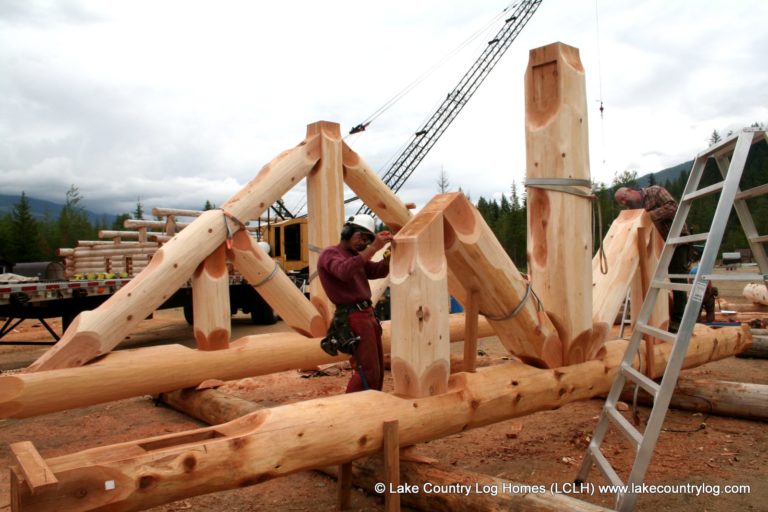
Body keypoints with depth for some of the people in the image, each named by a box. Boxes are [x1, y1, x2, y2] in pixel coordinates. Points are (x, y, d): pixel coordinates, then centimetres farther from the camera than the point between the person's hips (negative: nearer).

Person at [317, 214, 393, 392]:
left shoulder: (355, 256, 21)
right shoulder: (330, 254, -7)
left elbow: (379, 271, 9)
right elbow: (345, 271, -30)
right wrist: (373, 248, -32)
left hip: (367, 313, 10)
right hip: (353, 318, -9)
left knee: (377, 371, 13)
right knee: (367, 372, -12)